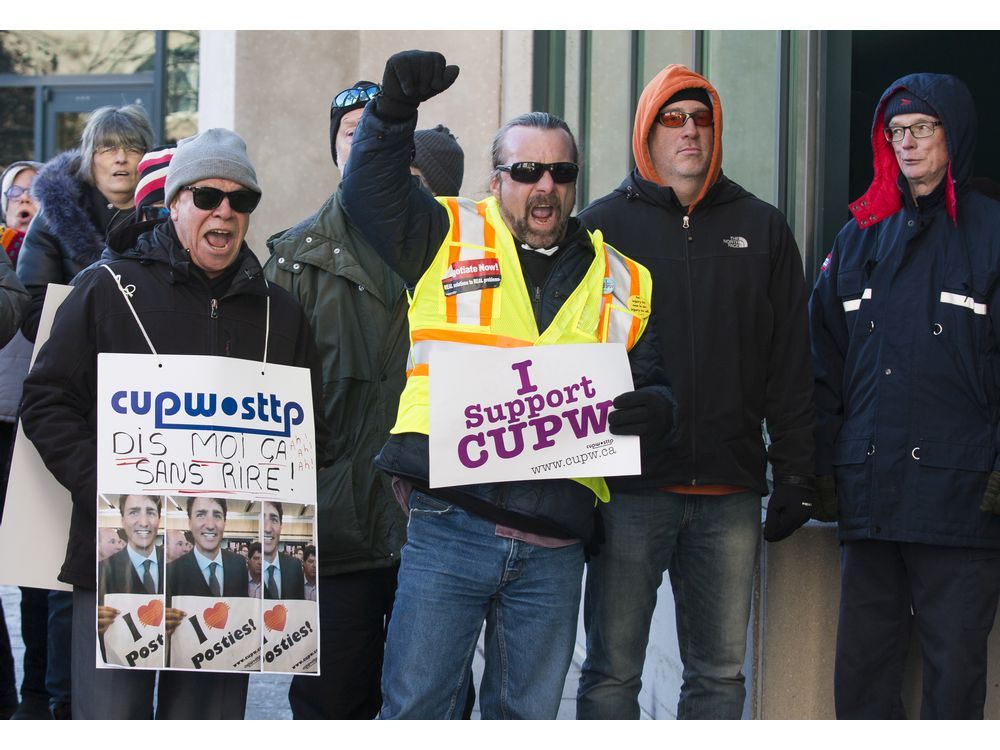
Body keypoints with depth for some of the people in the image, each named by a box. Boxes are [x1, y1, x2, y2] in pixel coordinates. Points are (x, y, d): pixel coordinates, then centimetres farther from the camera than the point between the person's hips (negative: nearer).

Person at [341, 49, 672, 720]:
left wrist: (653, 409, -6)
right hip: (448, 528, -2)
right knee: (417, 708, -2)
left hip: (553, 550, 3)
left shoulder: (621, 282, 15)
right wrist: (396, 108, -13)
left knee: (528, 716, 11)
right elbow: (370, 188, 1)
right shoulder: (450, 237, 9)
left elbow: (651, 385, 17)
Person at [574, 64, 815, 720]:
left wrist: (796, 477, 5)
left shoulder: (761, 229, 12)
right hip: (630, 490, -2)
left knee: (720, 672, 7)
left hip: (730, 494, 2)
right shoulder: (603, 226, 5)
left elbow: (791, 366, 11)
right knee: (613, 671, 1)